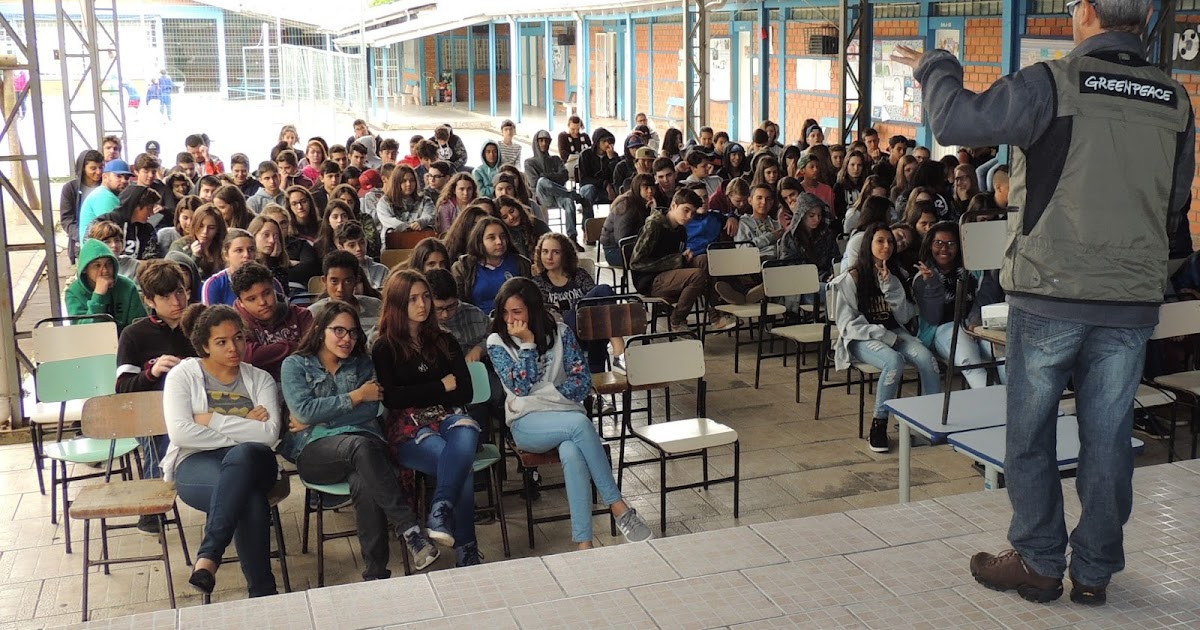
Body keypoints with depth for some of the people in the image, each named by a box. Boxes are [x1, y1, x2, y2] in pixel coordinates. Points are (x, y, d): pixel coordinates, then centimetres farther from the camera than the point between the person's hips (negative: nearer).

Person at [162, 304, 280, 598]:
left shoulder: (260, 379, 14)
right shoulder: (183, 375, 9)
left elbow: (269, 435, -5)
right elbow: (181, 433, -10)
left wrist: (213, 420, -9)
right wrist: (243, 429, -8)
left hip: (251, 463, 2)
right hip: (196, 464, -1)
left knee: (242, 456, -41)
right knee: (250, 499, -38)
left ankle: (208, 557, -44)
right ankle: (263, 593, -34)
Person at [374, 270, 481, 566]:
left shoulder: (445, 341, 20)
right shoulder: (384, 348, 10)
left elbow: (465, 393, 9)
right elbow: (391, 399, -4)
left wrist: (416, 396, -2)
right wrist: (441, 387, 0)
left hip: (450, 418, 3)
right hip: (409, 427, -3)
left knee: (465, 439, -38)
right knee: (462, 463, -34)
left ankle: (440, 513, -48)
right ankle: (465, 548, -35)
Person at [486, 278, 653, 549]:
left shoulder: (560, 333, 6)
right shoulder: (497, 342, 3)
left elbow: (582, 383, -1)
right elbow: (520, 387, -8)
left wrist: (539, 394, -9)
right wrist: (527, 343, -11)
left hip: (564, 416, 2)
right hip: (526, 424, -2)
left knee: (572, 453, -36)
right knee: (580, 423, -35)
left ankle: (584, 543, -39)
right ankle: (618, 507, -31)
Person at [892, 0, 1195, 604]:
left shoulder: (1053, 83, -12)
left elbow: (956, 122, -14)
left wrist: (935, 69, 5)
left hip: (1050, 296, -4)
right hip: (1133, 303, 4)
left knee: (1030, 434, 10)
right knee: (1107, 437, 12)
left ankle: (1038, 563, 19)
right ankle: (1094, 571, 23)